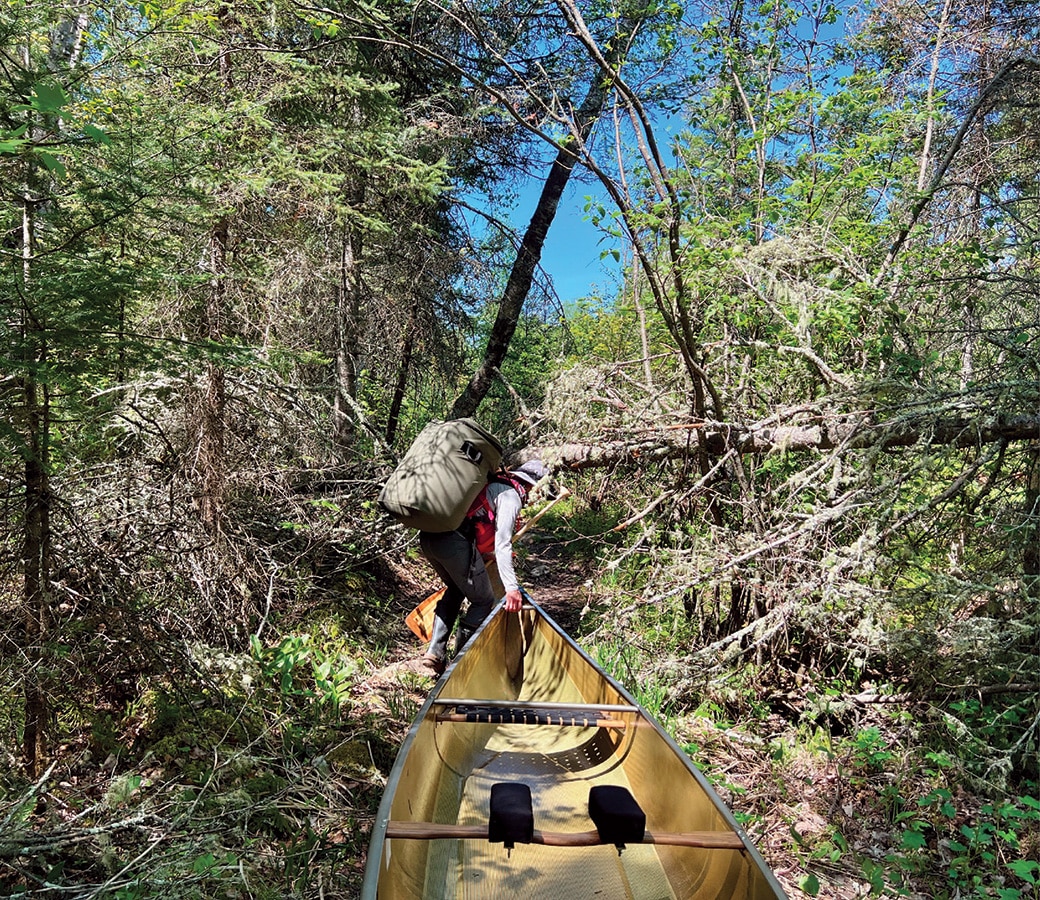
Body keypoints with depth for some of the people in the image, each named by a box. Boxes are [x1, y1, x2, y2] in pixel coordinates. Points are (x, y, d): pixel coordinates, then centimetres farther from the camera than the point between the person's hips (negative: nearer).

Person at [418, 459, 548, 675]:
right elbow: (502, 543, -10)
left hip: (427, 536, 9)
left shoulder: (490, 482, 27)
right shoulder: (511, 495, 1)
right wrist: (511, 587, -16)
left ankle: (434, 652, 22)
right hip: (454, 542, -9)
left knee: (455, 589, 31)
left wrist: (488, 555, 47)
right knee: (484, 600, 11)